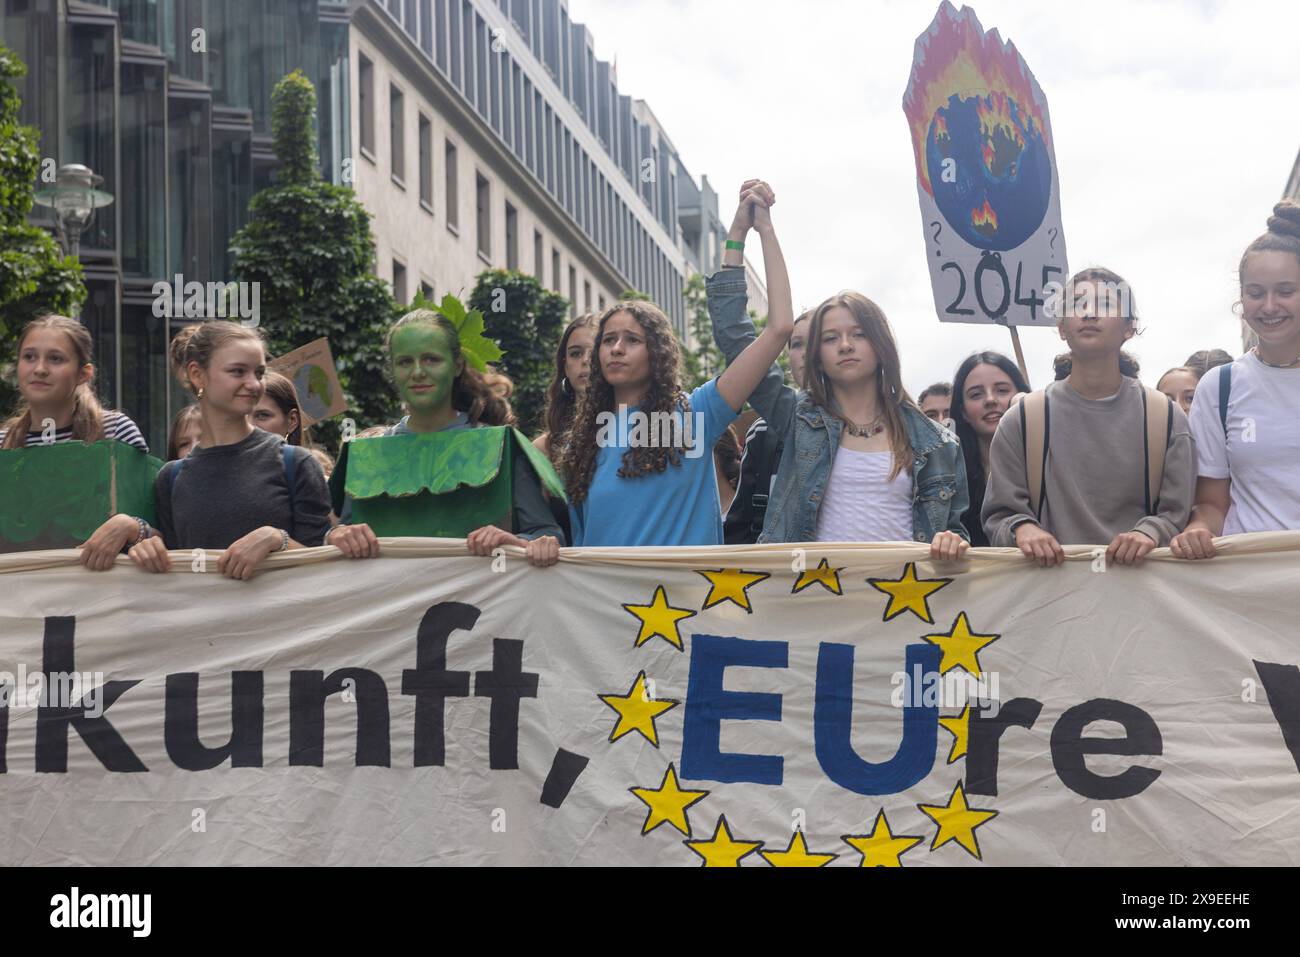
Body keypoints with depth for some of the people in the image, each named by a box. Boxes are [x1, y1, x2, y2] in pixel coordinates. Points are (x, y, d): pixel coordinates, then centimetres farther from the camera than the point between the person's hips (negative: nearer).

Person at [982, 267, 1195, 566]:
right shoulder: (1021, 420, 10)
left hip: (1136, 575, -1)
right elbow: (1000, 512, 9)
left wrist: (1150, 533, -12)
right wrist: (1021, 528, -13)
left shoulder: (1167, 418, 10)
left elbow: (1177, 513, 8)